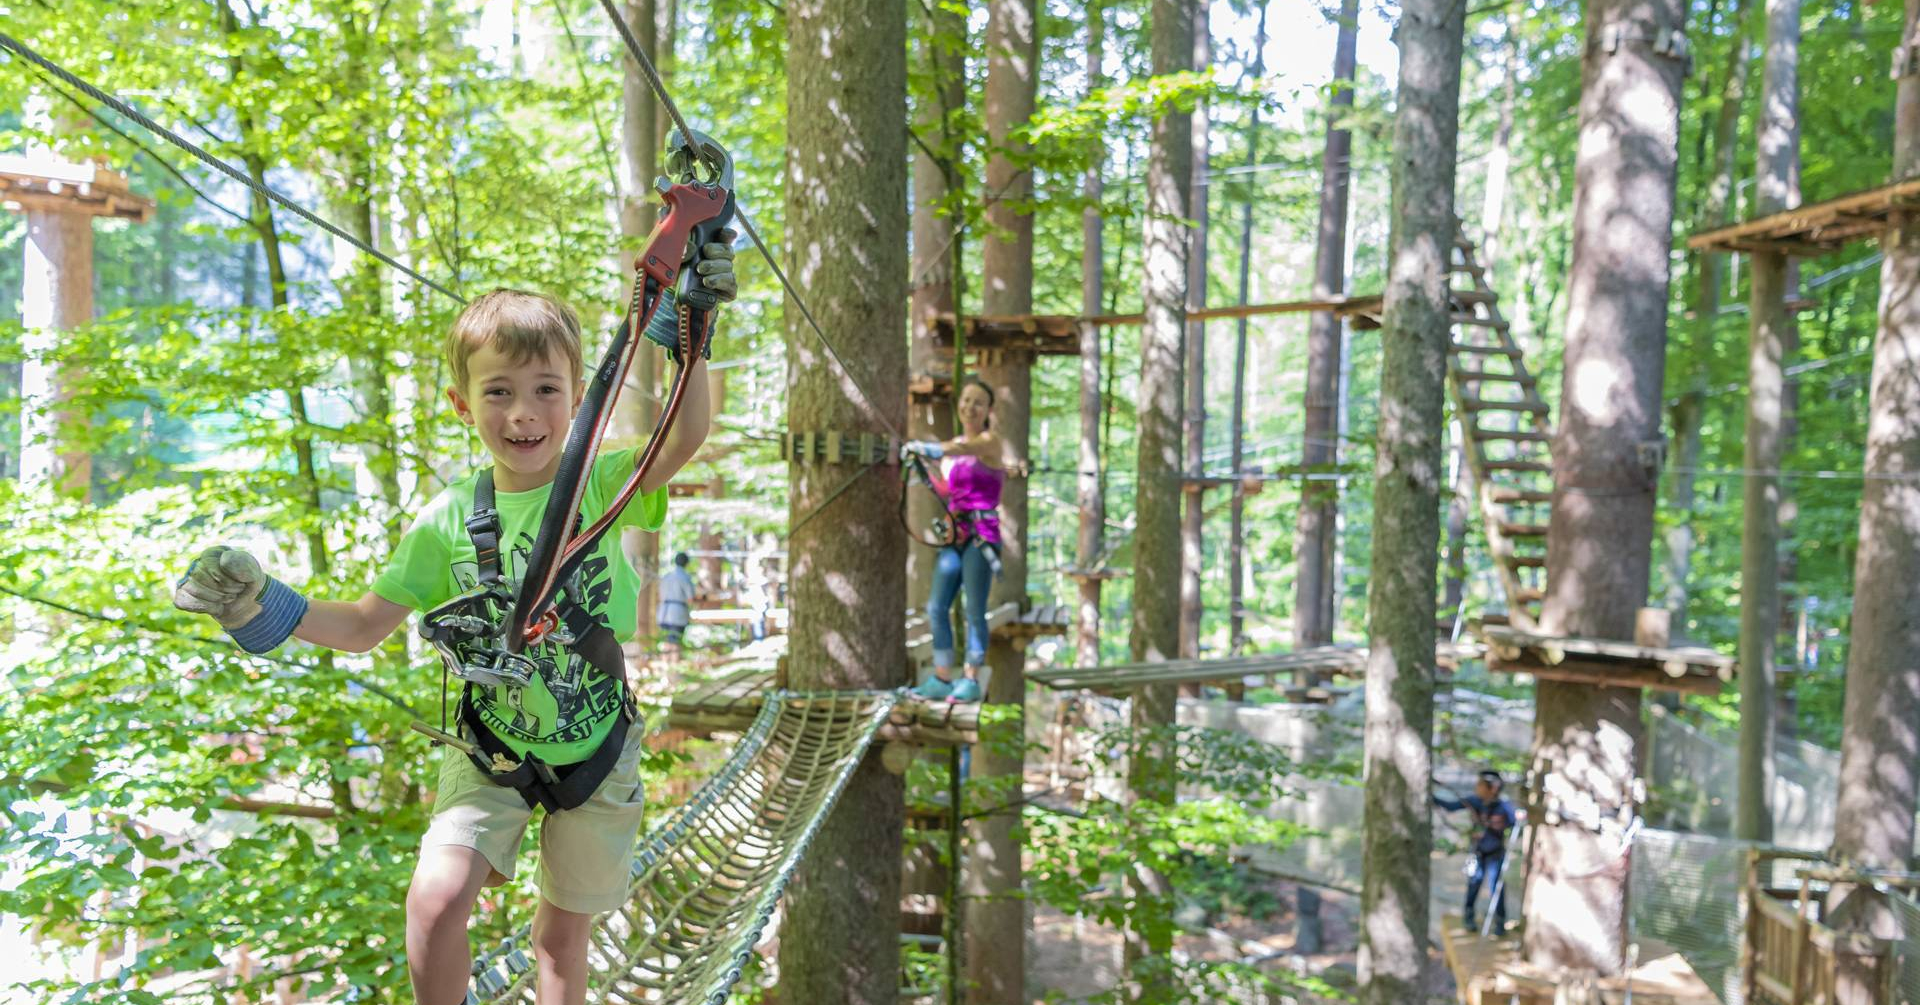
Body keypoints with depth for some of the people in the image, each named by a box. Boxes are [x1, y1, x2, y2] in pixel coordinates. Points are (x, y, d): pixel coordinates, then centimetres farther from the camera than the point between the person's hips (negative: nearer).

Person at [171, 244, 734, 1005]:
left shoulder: (601, 485, -14)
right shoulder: (449, 519, -9)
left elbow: (685, 439, -34)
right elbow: (364, 626, -2)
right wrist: (272, 612, -16)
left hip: (596, 752, 0)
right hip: (492, 751, 1)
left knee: (566, 928, 15)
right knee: (434, 899, -17)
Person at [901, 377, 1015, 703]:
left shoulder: (991, 441, -4)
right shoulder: (954, 443, 15)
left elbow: (957, 450, -27)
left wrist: (920, 447, -32)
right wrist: (925, 465, 9)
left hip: (981, 534, -7)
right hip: (954, 533, 7)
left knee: (974, 611, -3)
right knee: (936, 607, 4)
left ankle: (972, 680, 8)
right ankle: (941, 678, 13)